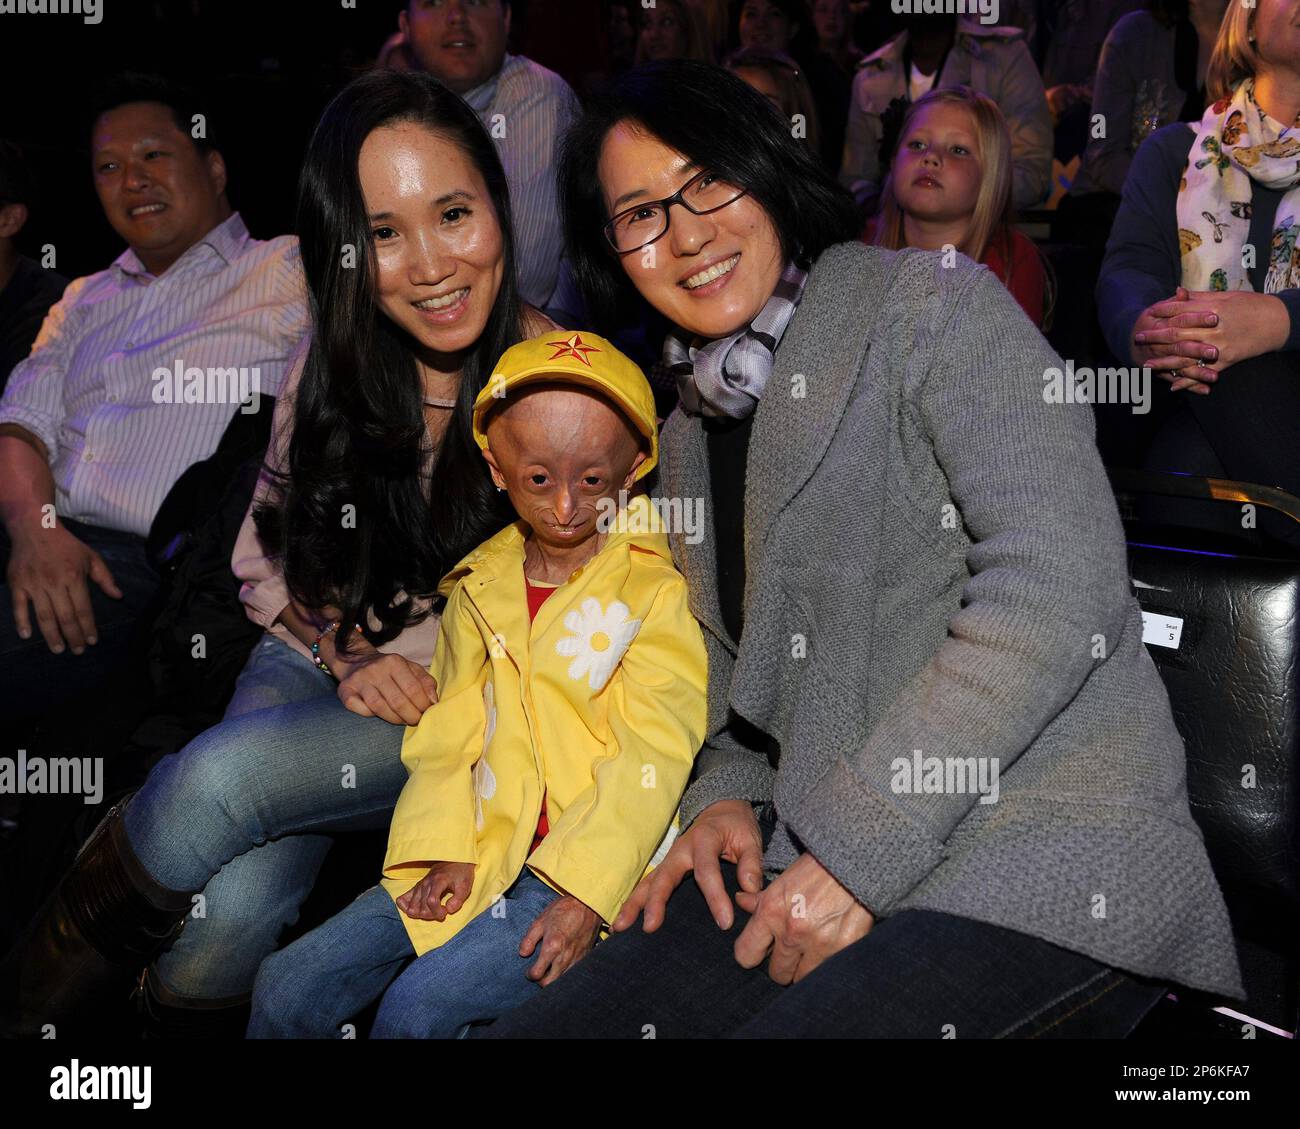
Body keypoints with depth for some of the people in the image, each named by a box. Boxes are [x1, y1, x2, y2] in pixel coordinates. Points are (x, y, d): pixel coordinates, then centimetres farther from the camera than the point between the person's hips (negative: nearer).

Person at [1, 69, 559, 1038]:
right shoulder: (331, 366, 0)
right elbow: (269, 558, 9)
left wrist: (400, 665, -13)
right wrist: (352, 656, -8)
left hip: (466, 706, -3)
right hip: (321, 656, 3)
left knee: (217, 778, -27)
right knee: (224, 916, -26)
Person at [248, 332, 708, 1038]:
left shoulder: (655, 594, -5)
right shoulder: (480, 589, 11)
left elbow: (652, 758, -10)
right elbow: (447, 738, 13)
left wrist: (585, 897, -17)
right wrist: (446, 853, -2)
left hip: (584, 871, -5)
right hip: (476, 857, 5)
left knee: (418, 1005, -23)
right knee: (287, 988, -4)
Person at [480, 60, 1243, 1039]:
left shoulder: (930, 303, -5)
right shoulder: (690, 438, 17)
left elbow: (1059, 583, -17)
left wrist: (860, 849, -17)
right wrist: (726, 794, 2)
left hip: (1050, 866, -6)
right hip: (817, 860, 6)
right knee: (523, 1026, -8)